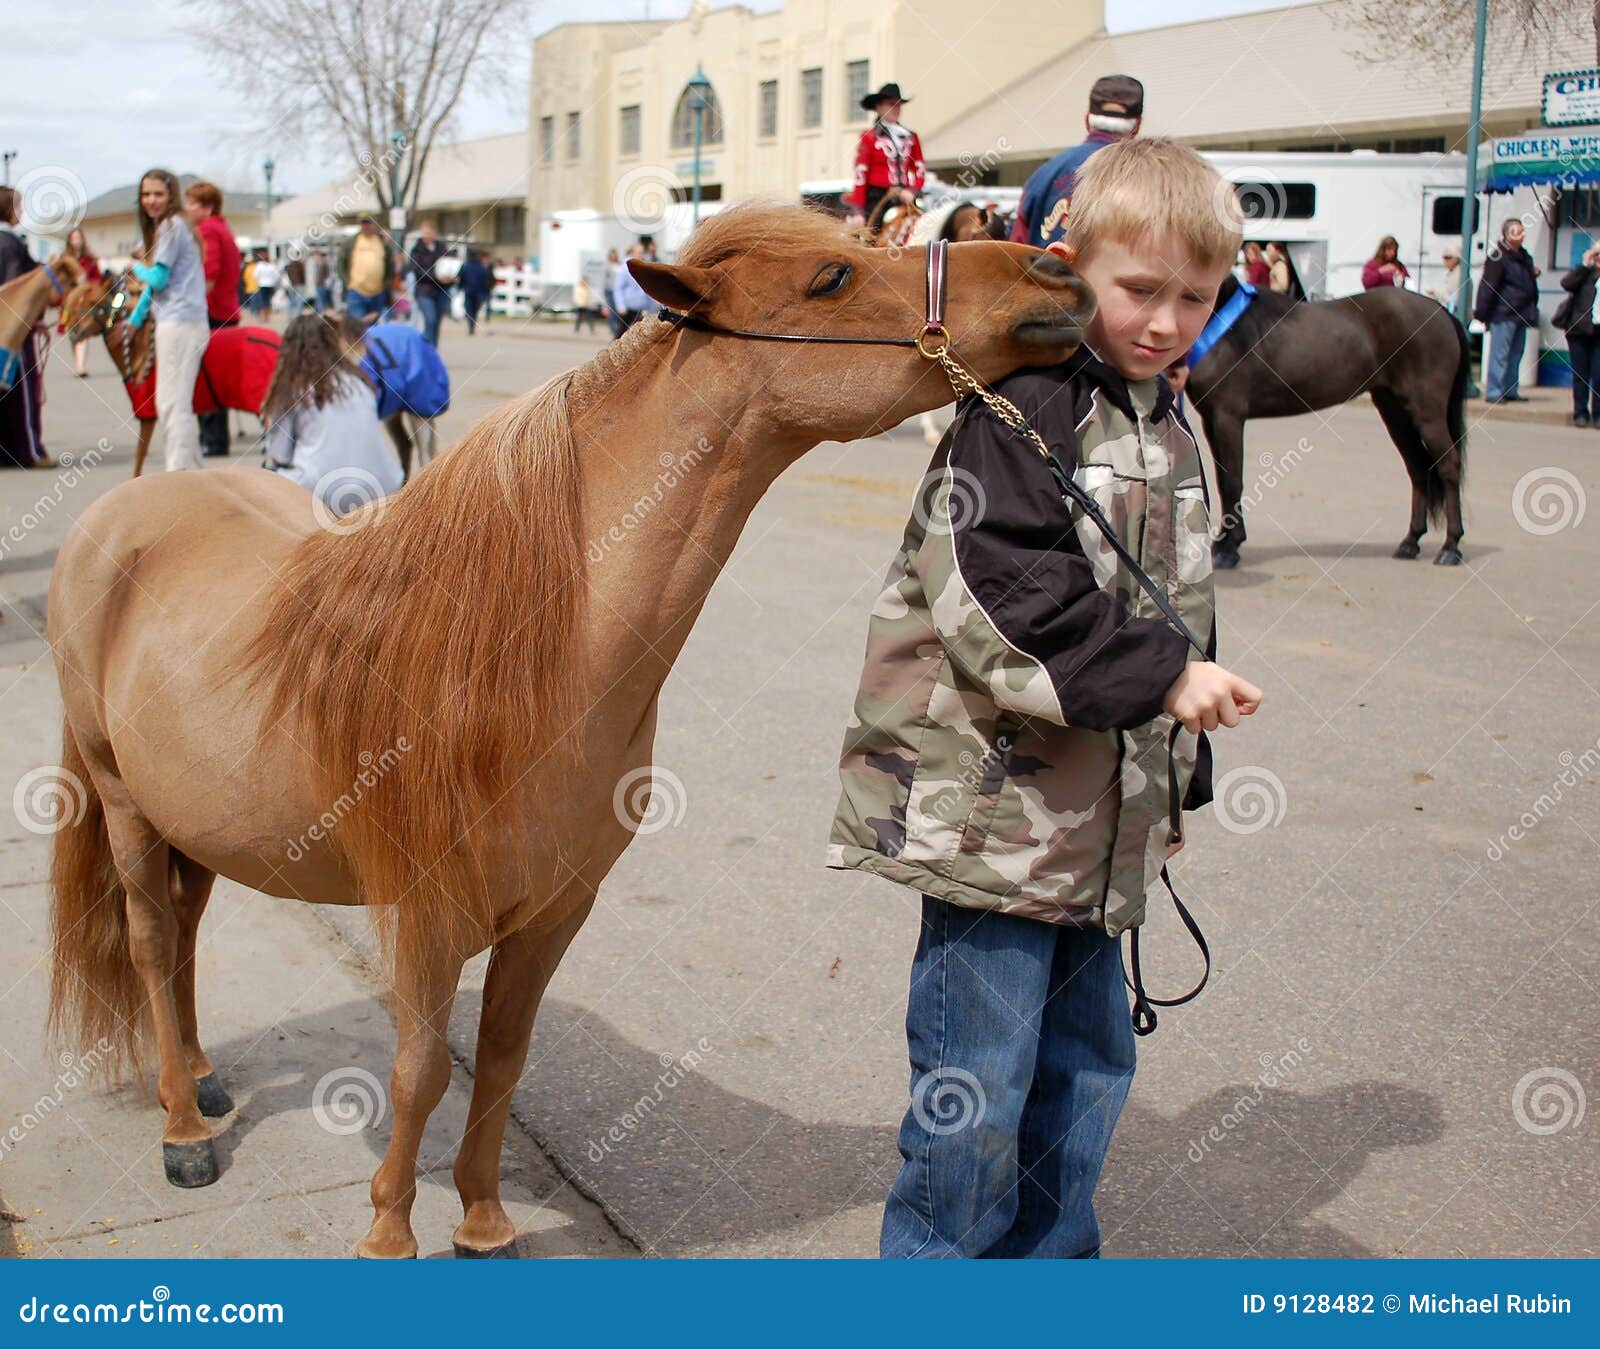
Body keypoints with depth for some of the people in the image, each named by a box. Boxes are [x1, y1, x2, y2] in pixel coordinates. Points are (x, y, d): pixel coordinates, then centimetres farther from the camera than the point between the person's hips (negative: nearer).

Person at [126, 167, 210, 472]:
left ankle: (178, 473, -9)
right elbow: (155, 284, 24)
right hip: (175, 323, 10)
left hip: (179, 324, -10)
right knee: (169, 403, 15)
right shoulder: (161, 228, 20)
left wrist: (138, 269, 6)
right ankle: (192, 470, 21)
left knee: (173, 402, -10)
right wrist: (134, 320, 24)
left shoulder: (173, 226, -10)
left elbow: (158, 279, -14)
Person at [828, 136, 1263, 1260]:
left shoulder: (1172, 432, 14)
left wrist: (1177, 785, 21)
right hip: (991, 808, -8)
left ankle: (1048, 1265, 35)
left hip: (1102, 822, 9)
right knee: (976, 1084, -1)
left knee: (1089, 1065, 18)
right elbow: (1006, 597, -23)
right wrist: (1162, 675, -24)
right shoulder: (1025, 406, -13)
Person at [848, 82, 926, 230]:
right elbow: (860, 175, -4)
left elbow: (920, 171, 11)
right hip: (877, 200, -4)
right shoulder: (869, 137, 1)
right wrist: (857, 211, -11)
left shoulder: (910, 137, 12)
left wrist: (912, 191, -10)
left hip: (905, 199, 4)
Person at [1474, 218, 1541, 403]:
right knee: (1500, 354, -8)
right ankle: (1494, 392, -5)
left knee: (1515, 354, 11)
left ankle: (1510, 391, 17)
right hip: (1503, 314, -9)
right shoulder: (1499, 256, -10)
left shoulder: (1524, 256, 17)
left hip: (1521, 314, 9)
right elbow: (1487, 285, -14)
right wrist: (1482, 312, -17)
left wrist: (1534, 274, 11)